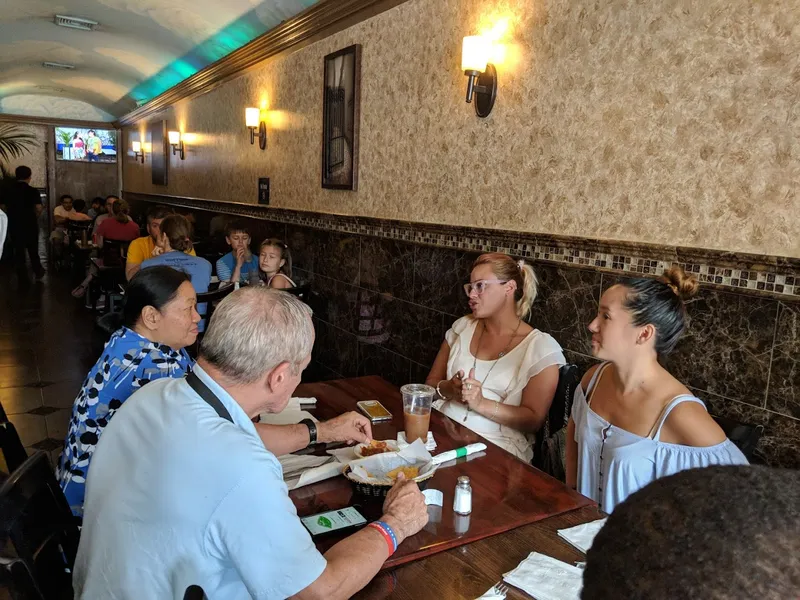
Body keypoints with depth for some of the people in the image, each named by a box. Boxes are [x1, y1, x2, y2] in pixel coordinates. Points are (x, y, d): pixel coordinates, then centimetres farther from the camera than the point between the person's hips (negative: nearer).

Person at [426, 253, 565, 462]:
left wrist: (482, 404, -21)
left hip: (495, 447, -4)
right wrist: (447, 389, -10)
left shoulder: (540, 346, -3)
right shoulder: (462, 326, 11)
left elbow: (533, 420, -7)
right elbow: (432, 382, 14)